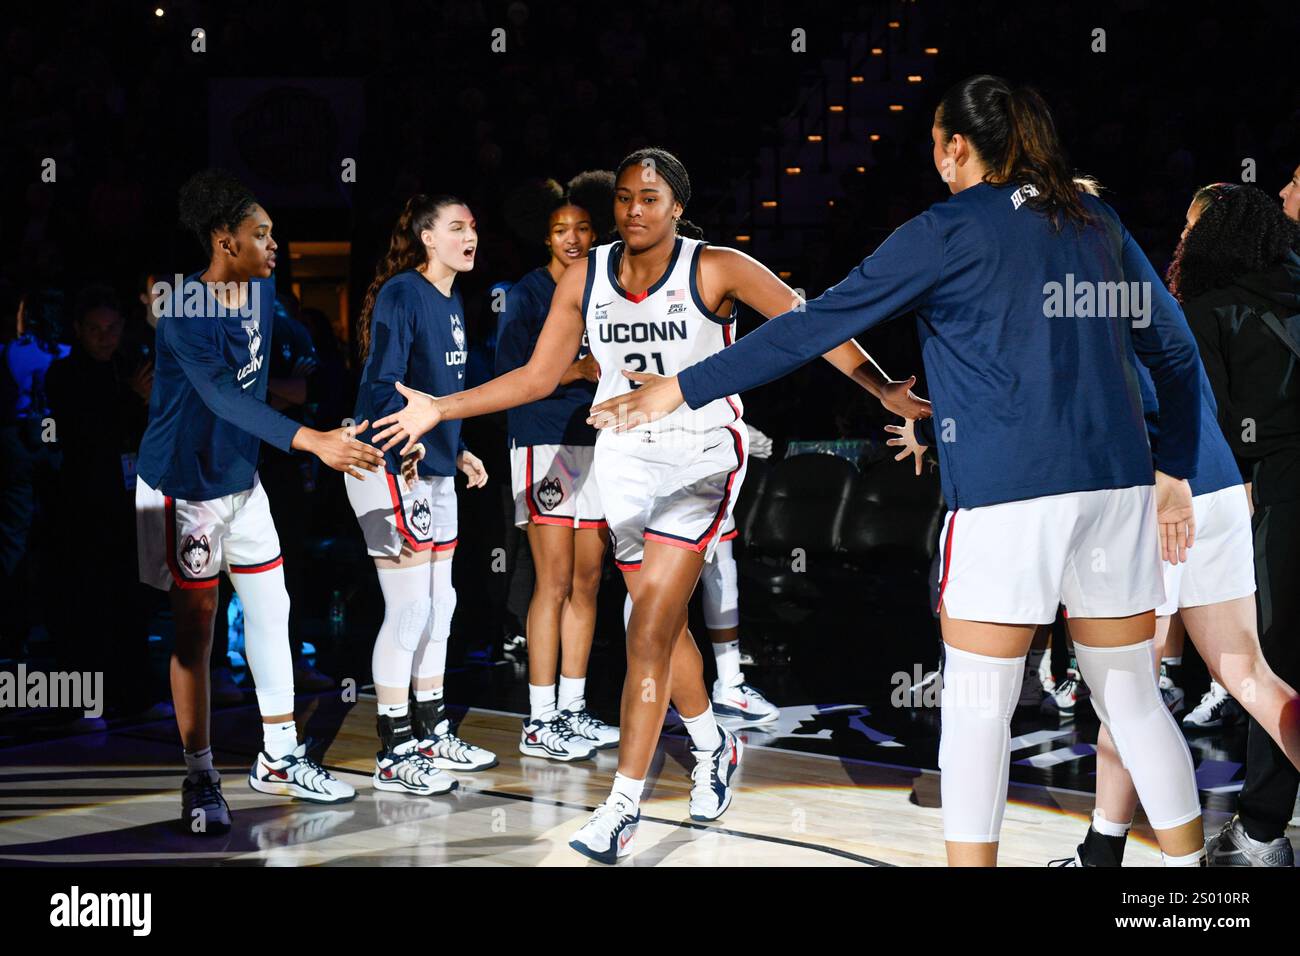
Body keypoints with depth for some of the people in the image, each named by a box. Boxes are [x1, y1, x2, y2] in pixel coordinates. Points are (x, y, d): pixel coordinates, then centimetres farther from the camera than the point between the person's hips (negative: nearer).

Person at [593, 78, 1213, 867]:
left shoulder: (949, 231, -3)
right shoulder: (1099, 223, 13)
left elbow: (816, 326, -5)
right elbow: (1175, 351, 14)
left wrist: (685, 388, -1)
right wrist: (1175, 475, 19)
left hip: (1008, 497, -5)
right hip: (1118, 488, 6)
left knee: (978, 708, 4)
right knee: (1131, 697, 14)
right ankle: (1190, 860, 18)